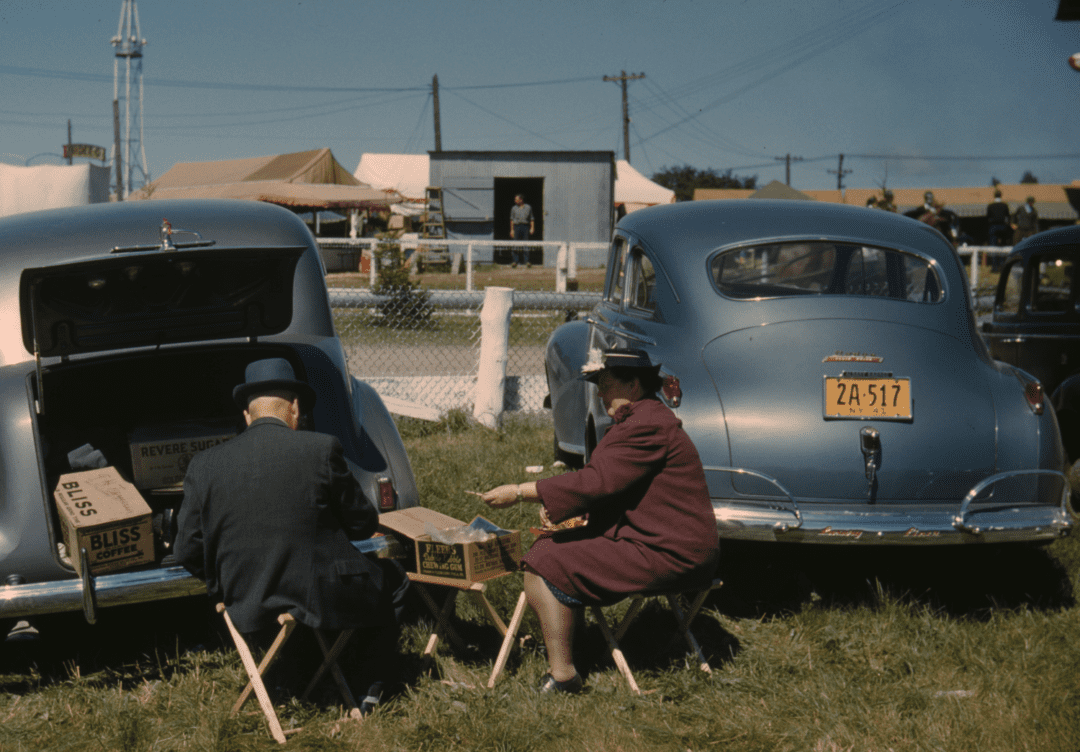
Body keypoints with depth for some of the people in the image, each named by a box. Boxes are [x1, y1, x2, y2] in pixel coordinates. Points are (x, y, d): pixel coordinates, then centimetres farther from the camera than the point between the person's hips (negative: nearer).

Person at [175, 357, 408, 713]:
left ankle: (285, 673, 35)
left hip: (247, 613, 4)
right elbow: (363, 525, -1)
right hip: (323, 599, -3)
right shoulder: (323, 449, -11)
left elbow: (188, 552, 0)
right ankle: (374, 687, 26)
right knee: (393, 579, 26)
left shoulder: (204, 465, -4)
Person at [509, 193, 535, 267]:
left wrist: (532, 228, 0)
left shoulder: (528, 208, 7)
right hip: (516, 226, 1)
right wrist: (511, 230, 4)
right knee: (516, 244, -1)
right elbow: (512, 219, 10)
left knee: (525, 244, -3)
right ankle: (515, 261, 3)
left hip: (525, 226, -1)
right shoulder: (514, 208, 9)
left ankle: (526, 261, -2)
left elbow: (532, 219, 11)